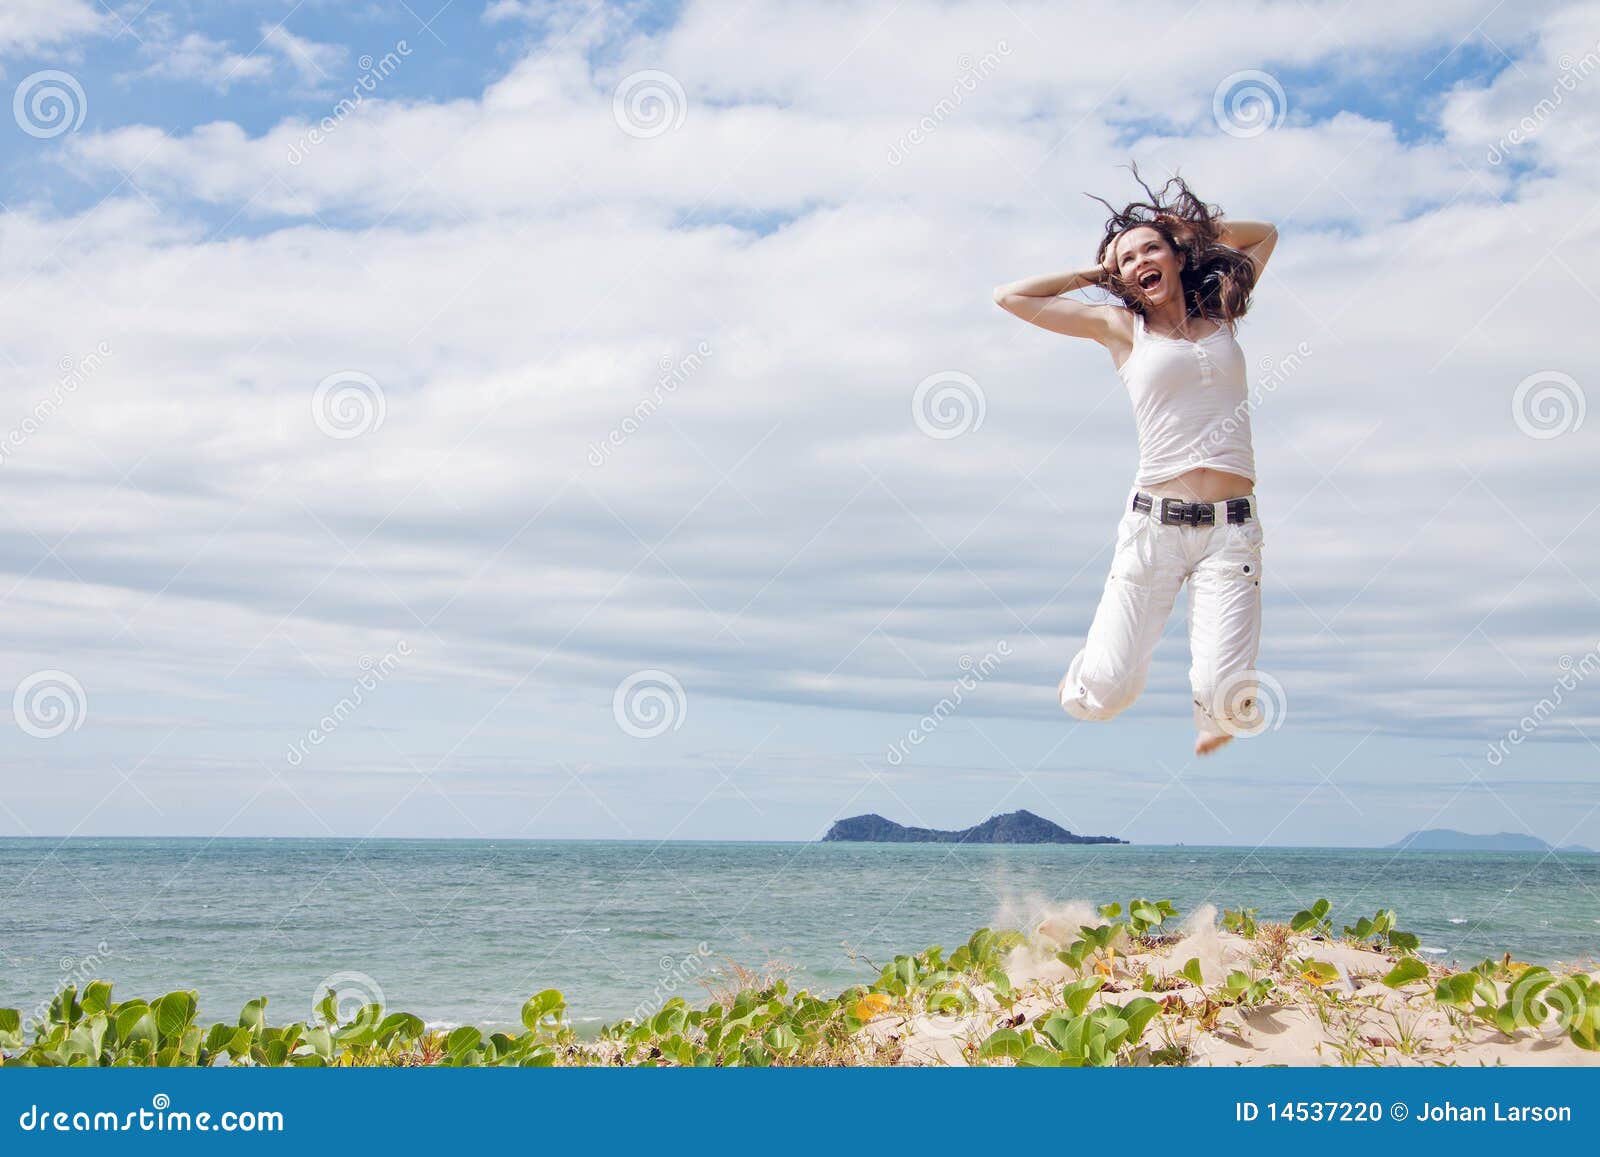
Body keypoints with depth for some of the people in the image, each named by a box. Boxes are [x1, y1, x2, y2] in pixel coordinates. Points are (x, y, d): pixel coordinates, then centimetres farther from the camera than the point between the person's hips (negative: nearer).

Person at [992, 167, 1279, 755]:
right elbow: (1009, 296, 9)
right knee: (1105, 694, -9)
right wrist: (1096, 273, 15)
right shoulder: (1121, 327, 9)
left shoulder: (1221, 313, 16)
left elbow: (1264, 234, 32)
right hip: (1154, 523, -1)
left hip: (1231, 529, 1)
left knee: (1228, 703, -13)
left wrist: (1196, 228, 21)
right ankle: (1088, 664, 28)